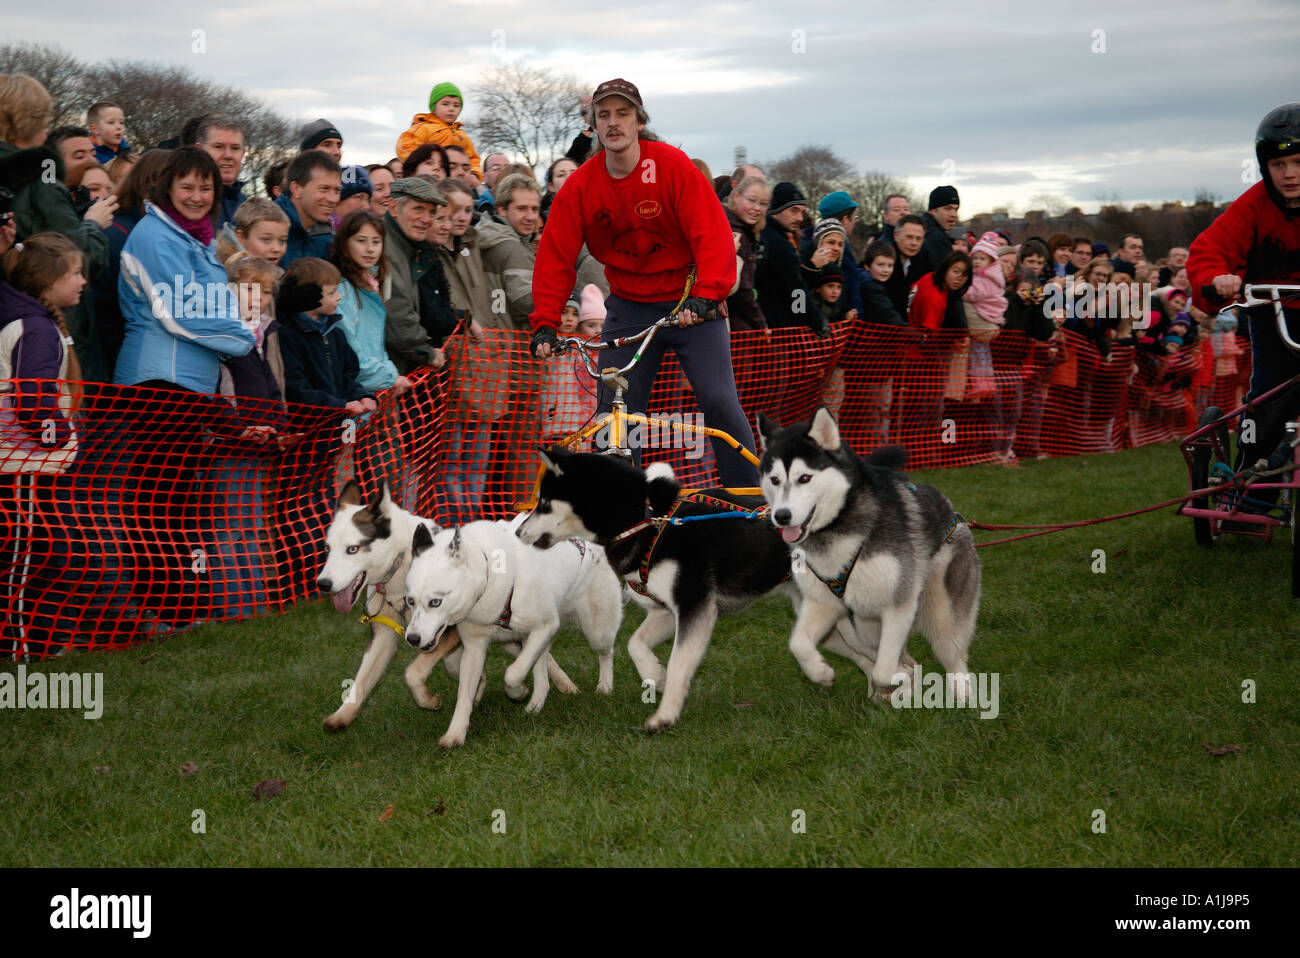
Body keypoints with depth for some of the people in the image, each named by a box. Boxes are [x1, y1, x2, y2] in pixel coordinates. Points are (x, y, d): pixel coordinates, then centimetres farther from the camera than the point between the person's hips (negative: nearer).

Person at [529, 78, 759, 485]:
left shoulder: (673, 165, -13)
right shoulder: (581, 185, -5)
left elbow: (713, 234, -19)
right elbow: (555, 256, -4)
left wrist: (706, 296, -34)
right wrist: (544, 325, -15)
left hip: (689, 303, -3)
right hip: (629, 309, 3)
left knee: (719, 402, -11)